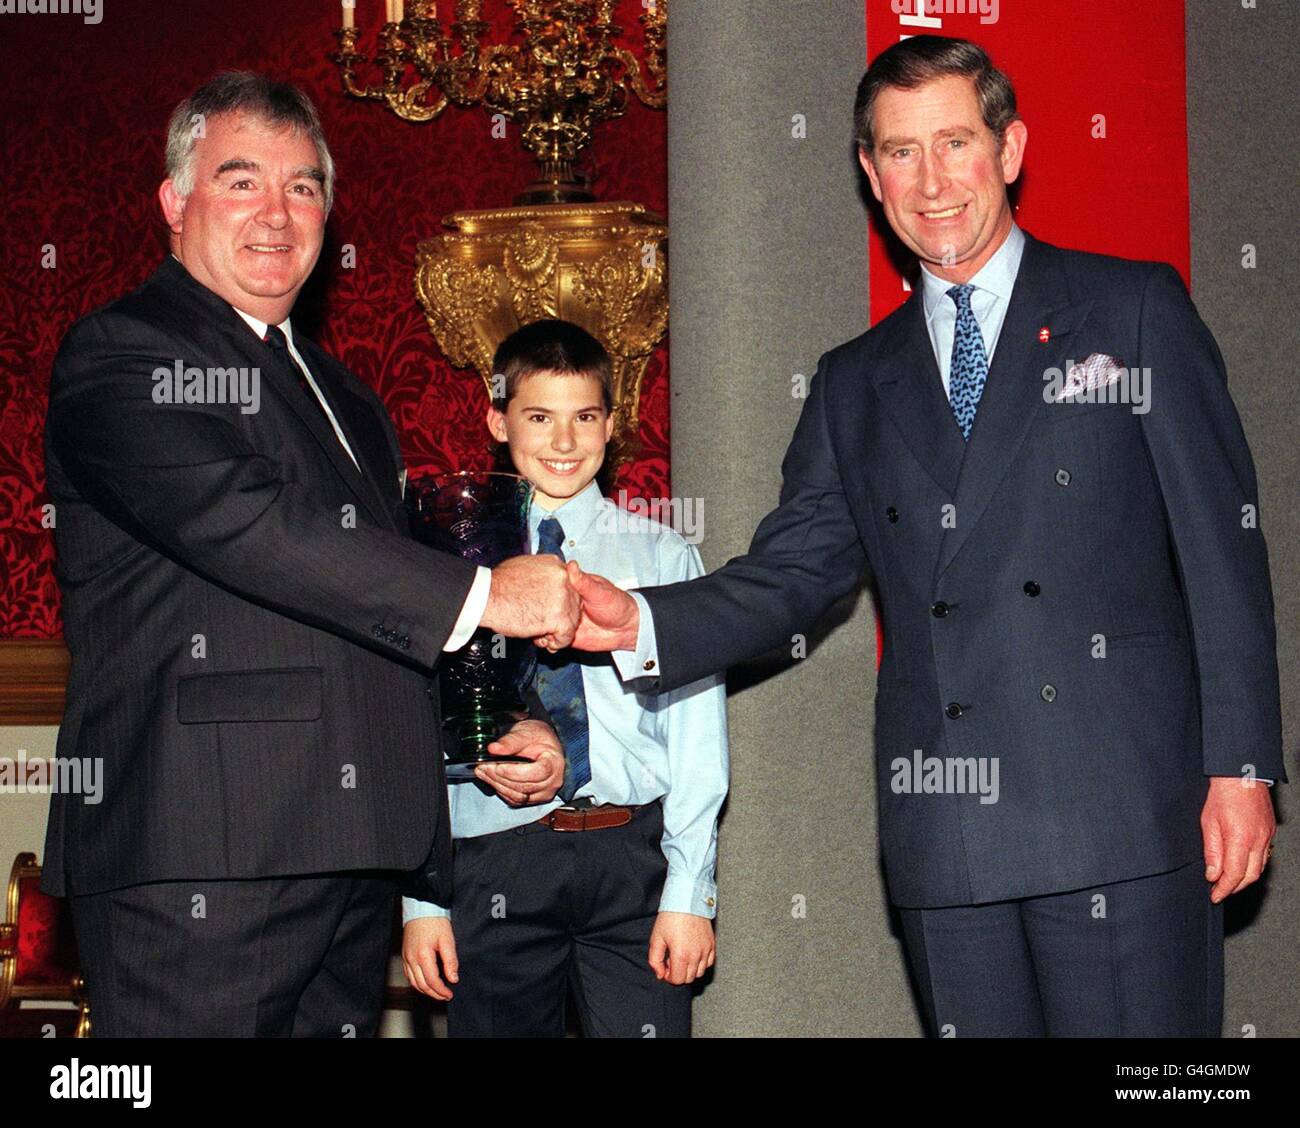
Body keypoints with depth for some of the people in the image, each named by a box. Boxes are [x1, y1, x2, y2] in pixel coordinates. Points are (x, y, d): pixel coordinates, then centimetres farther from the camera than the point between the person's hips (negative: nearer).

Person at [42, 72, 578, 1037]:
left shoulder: (346, 402, 25)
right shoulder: (117, 358, -2)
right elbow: (245, 524, -18)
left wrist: (497, 731, 13)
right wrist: (480, 595, -17)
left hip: (352, 866, 8)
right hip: (195, 872, -8)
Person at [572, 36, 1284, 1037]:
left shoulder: (1135, 311, 6)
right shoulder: (857, 384, 17)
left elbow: (1222, 545, 1)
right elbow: (791, 571, 14)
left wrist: (1241, 768, -6)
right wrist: (641, 624, -5)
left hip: (1122, 810, -3)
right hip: (944, 836, 4)